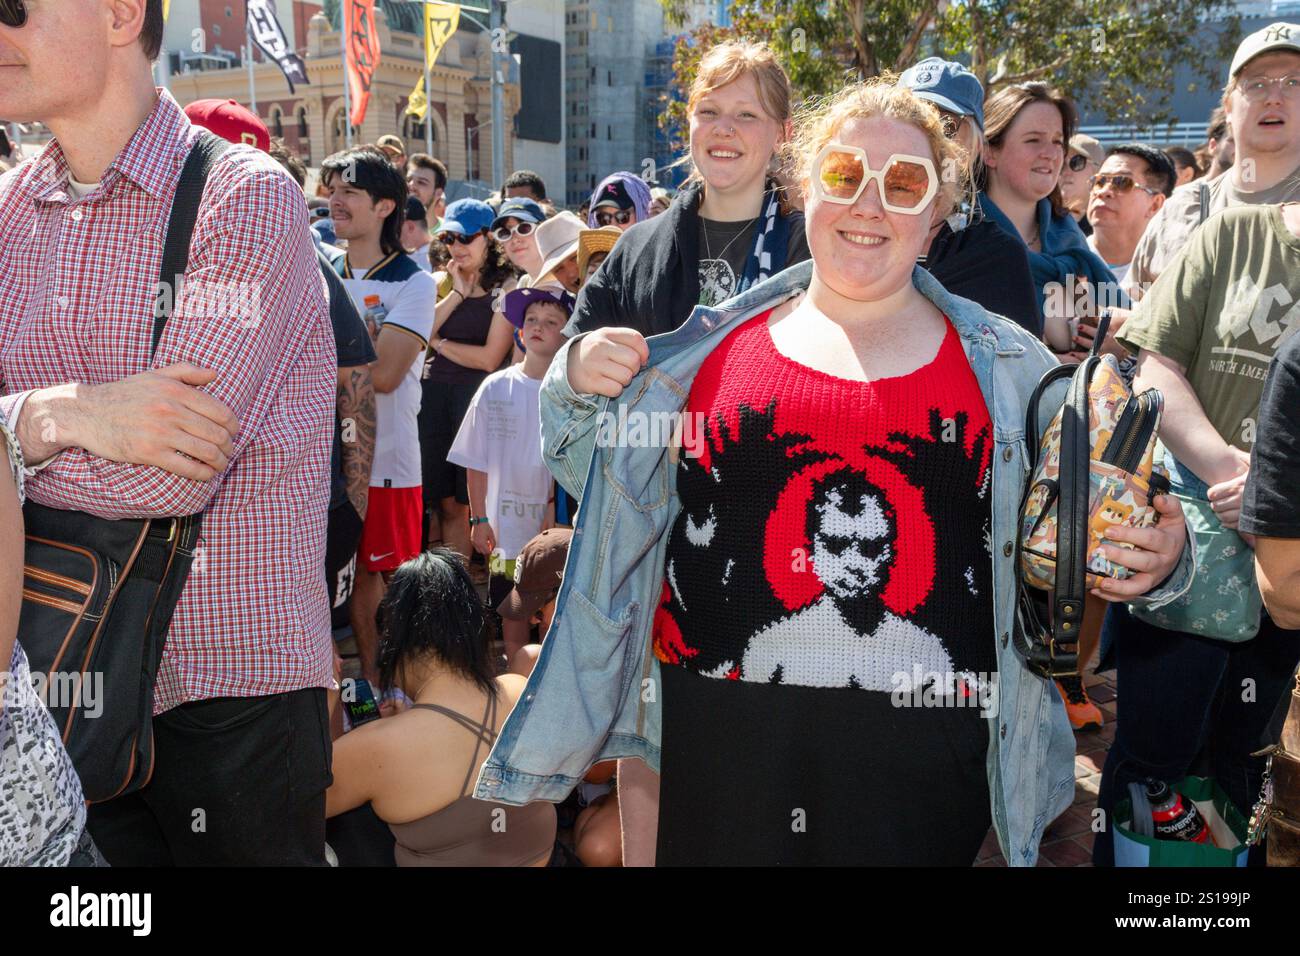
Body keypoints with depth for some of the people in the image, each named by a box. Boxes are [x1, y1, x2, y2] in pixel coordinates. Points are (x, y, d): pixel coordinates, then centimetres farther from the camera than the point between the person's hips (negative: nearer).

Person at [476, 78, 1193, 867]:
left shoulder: (1007, 365, 7)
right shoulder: (714, 341, 7)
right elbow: (614, 486, 17)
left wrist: (1154, 555, -9)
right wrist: (582, 388, -1)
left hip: (920, 751, 0)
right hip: (721, 736, 1)